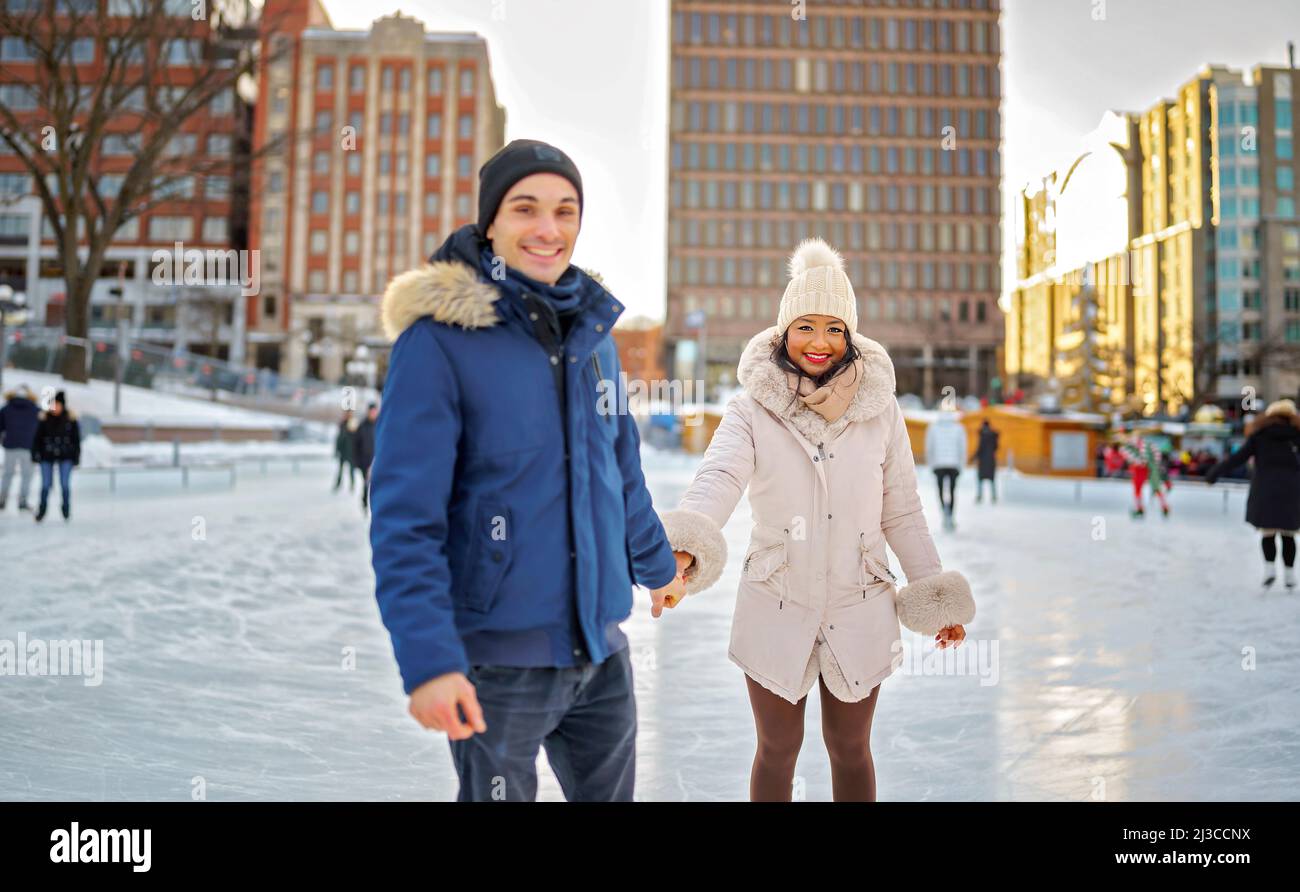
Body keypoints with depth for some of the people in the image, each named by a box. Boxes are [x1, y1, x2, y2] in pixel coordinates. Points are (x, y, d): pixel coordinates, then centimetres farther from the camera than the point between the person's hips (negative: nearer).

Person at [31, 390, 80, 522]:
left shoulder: (71, 419, -4)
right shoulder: (44, 418, -3)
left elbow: (76, 440, 2)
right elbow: (37, 438, 1)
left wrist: (76, 458, 1)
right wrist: (35, 454, -4)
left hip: (65, 457, -1)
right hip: (47, 457, 1)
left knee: (65, 484, 0)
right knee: (46, 485, 1)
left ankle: (66, 509, 17)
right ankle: (42, 510, 17)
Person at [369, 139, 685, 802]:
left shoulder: (592, 329, 5)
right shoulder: (438, 338, -14)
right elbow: (405, 517, -18)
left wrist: (655, 563, 25)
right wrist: (427, 659, -24)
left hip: (600, 647, 6)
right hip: (499, 655, -6)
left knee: (609, 792, 21)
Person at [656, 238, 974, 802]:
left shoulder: (879, 409, -3)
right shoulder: (751, 409, -10)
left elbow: (902, 512, 5)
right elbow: (718, 479, -29)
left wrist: (935, 596, 8)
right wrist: (682, 550, -48)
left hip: (859, 612, 1)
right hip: (775, 612, -1)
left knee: (850, 750, 17)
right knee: (777, 751, 15)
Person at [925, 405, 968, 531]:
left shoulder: (932, 427, 4)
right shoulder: (959, 428, 4)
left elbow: (929, 447, 2)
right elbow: (962, 448, 2)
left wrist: (930, 464, 10)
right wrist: (961, 465, 9)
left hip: (938, 464, 0)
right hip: (954, 463, 0)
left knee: (941, 490, 8)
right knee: (952, 491, 11)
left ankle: (945, 508, -21)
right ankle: (950, 517, 8)